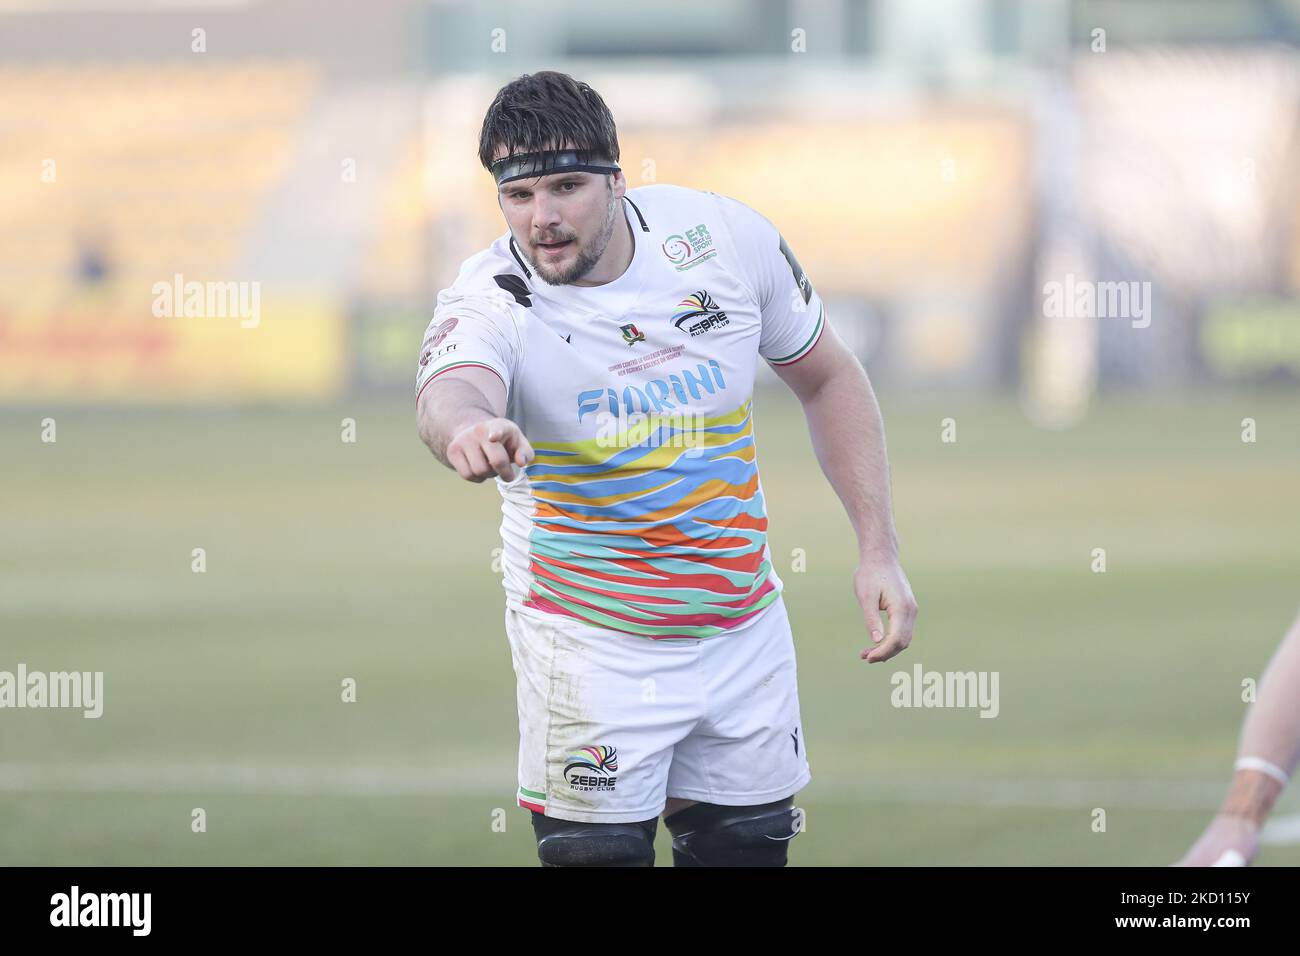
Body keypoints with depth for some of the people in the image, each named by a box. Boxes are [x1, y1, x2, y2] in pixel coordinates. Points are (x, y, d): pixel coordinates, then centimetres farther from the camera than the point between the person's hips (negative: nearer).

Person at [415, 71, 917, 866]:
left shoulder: (723, 235, -11)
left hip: (744, 631, 3)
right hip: (593, 646, -3)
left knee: (748, 850, 9)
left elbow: (828, 377, 4)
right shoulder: (491, 299, -20)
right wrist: (464, 424, -70)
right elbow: (452, 387, -45)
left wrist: (879, 550, -2)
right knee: (597, 855, -8)